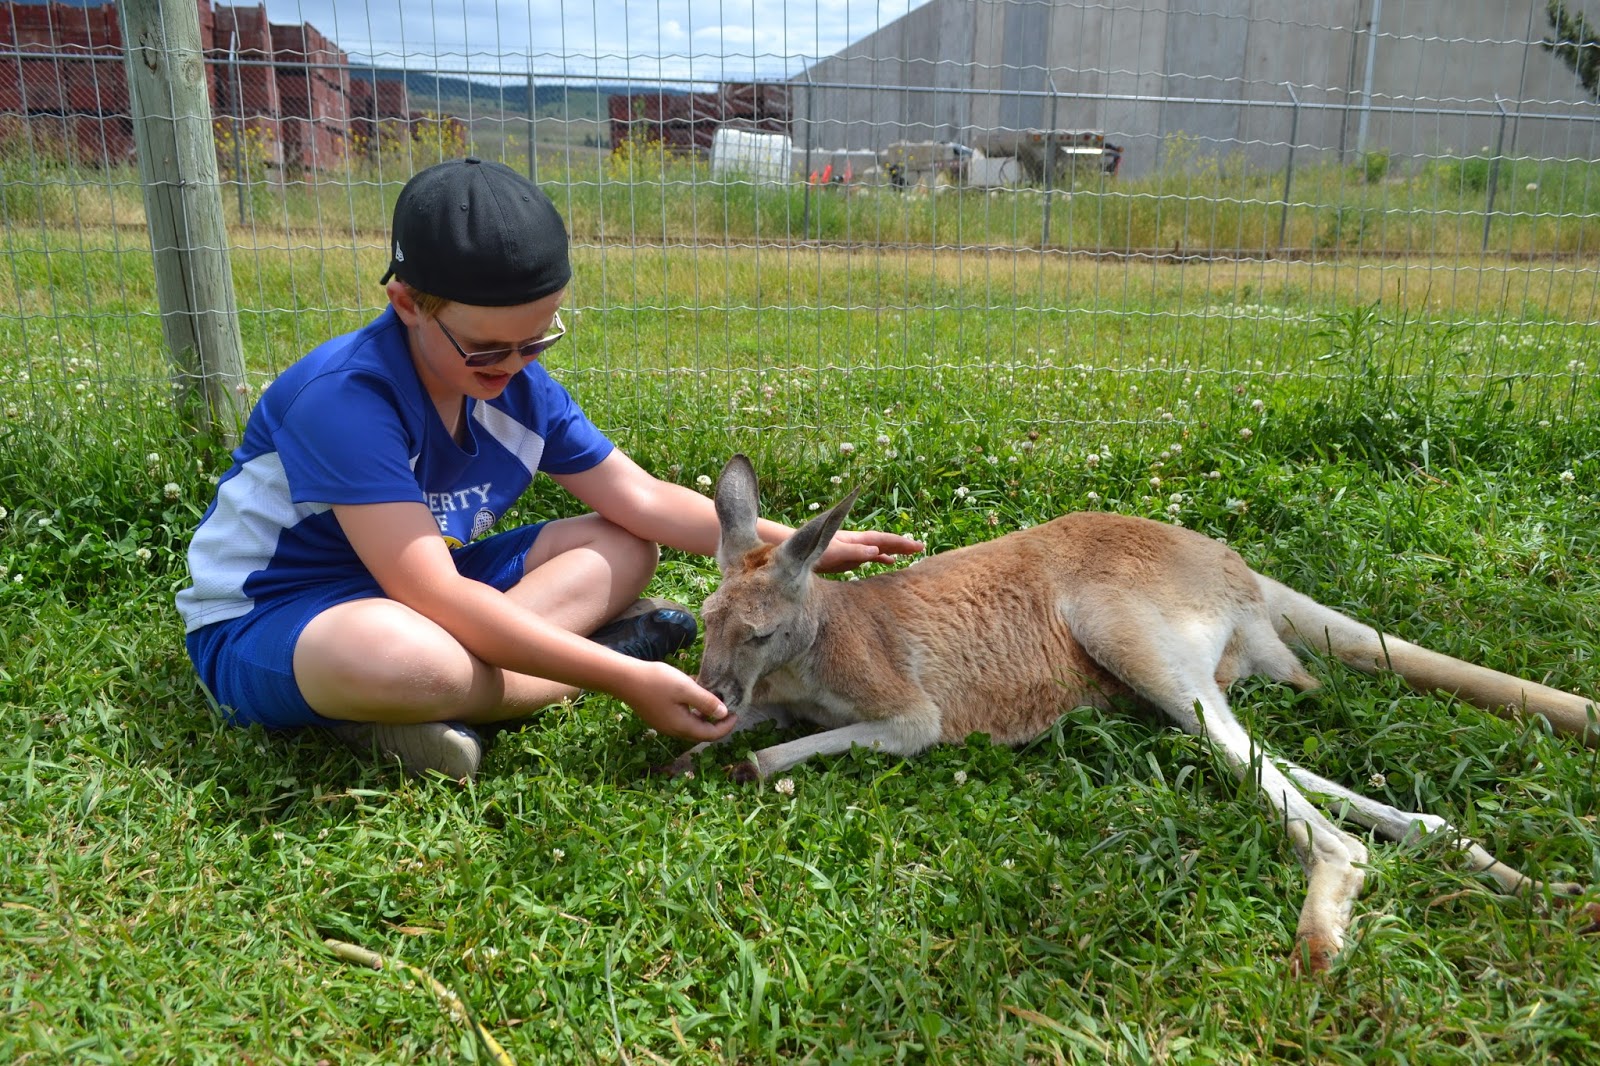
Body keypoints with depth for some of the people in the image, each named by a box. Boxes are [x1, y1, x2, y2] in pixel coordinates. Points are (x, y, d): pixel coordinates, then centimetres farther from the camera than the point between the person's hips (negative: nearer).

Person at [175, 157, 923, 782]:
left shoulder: (520, 387, -6)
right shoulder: (343, 396, -29)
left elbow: (639, 499, -2)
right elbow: (433, 594, -35)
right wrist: (625, 680, -36)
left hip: (422, 590, 8)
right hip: (265, 622, -7)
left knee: (624, 549, -1)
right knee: (404, 654, -43)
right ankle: (604, 645, -15)